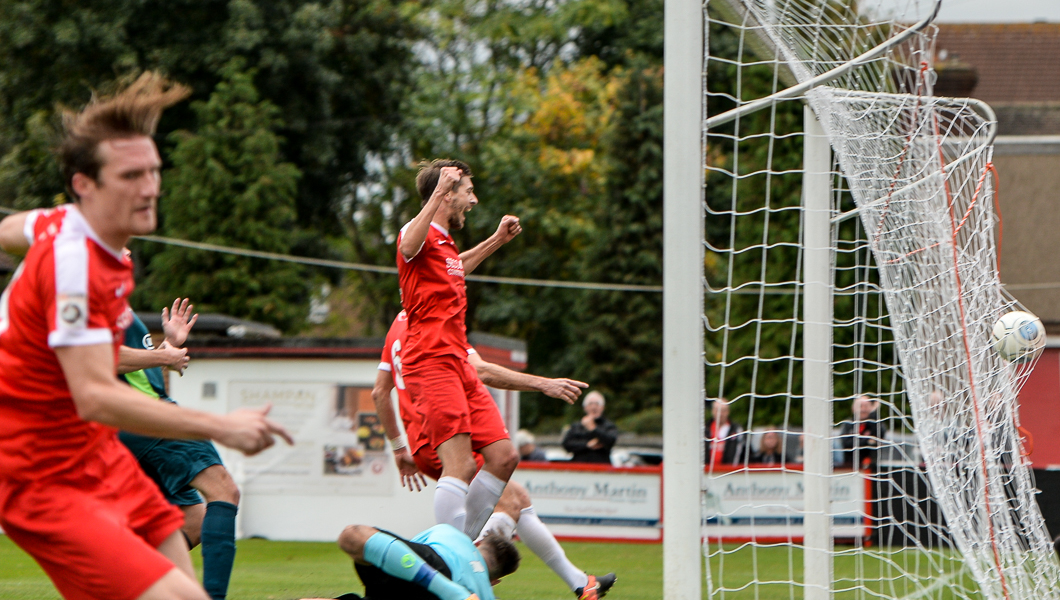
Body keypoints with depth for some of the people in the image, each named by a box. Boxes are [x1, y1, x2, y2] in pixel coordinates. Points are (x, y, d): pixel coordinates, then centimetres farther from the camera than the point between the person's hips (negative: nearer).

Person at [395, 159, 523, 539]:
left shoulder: (445, 243, 23)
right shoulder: (420, 233, -7)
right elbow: (408, 247, -35)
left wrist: (497, 240, 45)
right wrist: (437, 194, -40)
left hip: (458, 363, 10)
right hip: (431, 363, -10)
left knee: (503, 456, 5)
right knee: (460, 465, -20)